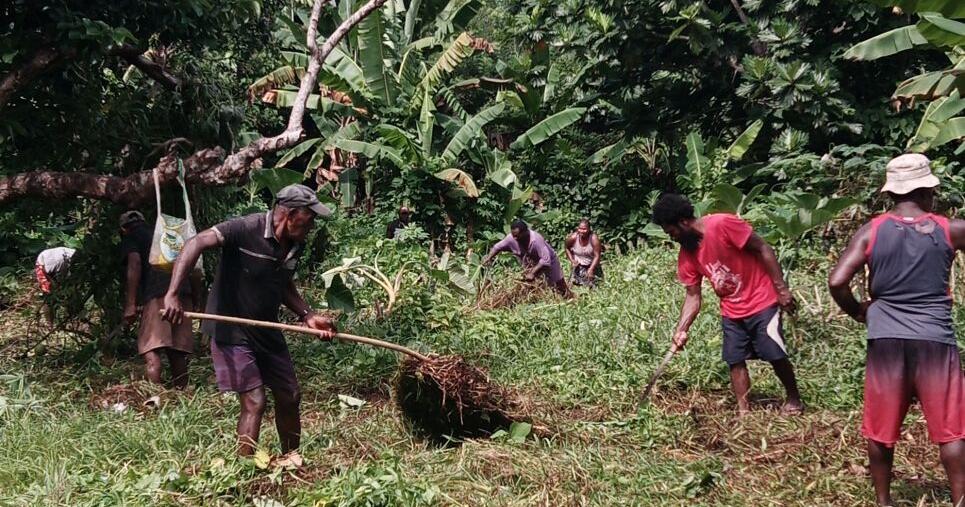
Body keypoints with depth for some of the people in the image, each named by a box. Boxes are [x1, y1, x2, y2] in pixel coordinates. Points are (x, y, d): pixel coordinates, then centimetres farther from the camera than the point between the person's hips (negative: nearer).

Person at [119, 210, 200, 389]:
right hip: (182, 294, 6)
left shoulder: (130, 237, 15)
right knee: (178, 352, 10)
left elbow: (134, 263, -6)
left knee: (151, 351, -12)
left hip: (156, 295, -6)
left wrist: (130, 305, -9)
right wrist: (196, 300, 26)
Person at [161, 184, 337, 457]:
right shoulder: (247, 229, -22)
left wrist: (307, 315, 1)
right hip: (232, 330, -8)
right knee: (254, 402, -12)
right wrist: (173, 294, -39)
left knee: (290, 397, 11)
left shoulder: (295, 245, 2)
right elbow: (196, 243, -30)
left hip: (267, 330, 8)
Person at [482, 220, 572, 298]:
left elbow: (546, 260, -44)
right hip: (531, 263, 5)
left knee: (559, 287, 8)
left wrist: (532, 273, -46)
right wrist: (489, 257, -25)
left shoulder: (536, 240, -43)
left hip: (548, 260, -4)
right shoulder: (512, 238, -27)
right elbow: (498, 246, -10)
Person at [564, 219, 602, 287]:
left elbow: (597, 256, -23)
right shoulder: (573, 237, -20)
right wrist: (572, 260, -8)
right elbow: (567, 247, 2)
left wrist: (591, 269, -31)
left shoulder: (594, 238, -27)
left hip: (592, 265, -1)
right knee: (574, 283, 2)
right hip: (578, 265, 1)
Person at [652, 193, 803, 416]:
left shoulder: (722, 224, -20)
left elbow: (763, 249, -17)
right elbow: (693, 296, 3)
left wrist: (781, 289, -19)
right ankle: (743, 411, 11)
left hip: (761, 303, -6)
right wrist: (681, 330, -9)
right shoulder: (687, 255, 0)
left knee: (775, 355, -6)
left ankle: (794, 398, 17)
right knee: (735, 361, 3)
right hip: (731, 312, 7)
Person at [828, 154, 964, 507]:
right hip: (934, 340, -1)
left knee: (880, 428, 13)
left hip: (885, 341, 1)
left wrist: (857, 311, 6)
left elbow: (837, 281, -10)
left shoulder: (871, 231, -3)